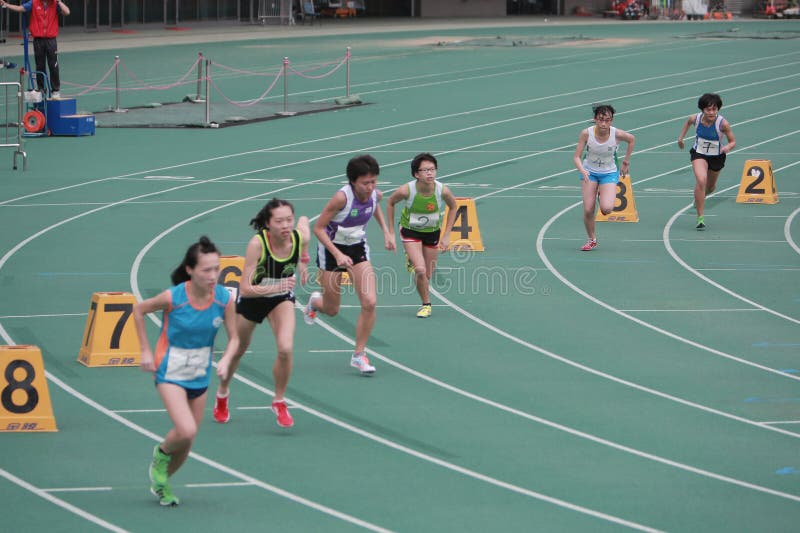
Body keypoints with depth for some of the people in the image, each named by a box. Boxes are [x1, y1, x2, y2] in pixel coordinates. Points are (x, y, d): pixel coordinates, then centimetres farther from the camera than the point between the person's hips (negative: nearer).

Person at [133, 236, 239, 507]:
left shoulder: (225, 299, -14)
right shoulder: (173, 297, -23)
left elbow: (233, 338, -2)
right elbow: (139, 310, -5)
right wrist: (146, 351, -5)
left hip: (200, 375, 4)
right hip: (170, 373, -4)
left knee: (187, 441, 13)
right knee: (186, 431, -22)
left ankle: (161, 482, 40)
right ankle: (161, 453, 12)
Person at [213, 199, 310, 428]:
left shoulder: (300, 236, -26)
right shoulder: (258, 243, -36)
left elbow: (304, 220, 2)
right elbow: (245, 288, -35)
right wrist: (275, 287, -48)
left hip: (282, 298, 2)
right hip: (252, 297, -2)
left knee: (285, 349, -21)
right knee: (238, 350, 19)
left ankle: (279, 402, 5)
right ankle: (222, 394, 50)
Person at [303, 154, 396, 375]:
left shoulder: (375, 195, -12)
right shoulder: (342, 197, -30)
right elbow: (318, 228, -23)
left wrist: (386, 232, 9)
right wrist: (338, 255, -30)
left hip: (358, 248, 4)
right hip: (332, 249, -4)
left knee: (369, 303, -13)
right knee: (332, 310, 8)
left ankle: (359, 354, 2)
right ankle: (315, 301, 47)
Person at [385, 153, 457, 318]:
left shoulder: (443, 191, -25)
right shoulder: (406, 190, -28)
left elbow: (453, 207, -2)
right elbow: (390, 202, -6)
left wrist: (446, 235, -3)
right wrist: (391, 232, -4)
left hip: (432, 232, 2)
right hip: (410, 231, -2)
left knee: (428, 275, 9)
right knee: (421, 270, -19)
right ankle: (426, 305, 3)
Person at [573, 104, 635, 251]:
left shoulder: (617, 134, -20)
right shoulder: (586, 133, -20)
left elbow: (632, 139, 3)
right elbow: (577, 157, -14)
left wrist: (626, 161, 9)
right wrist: (582, 171, -34)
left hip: (609, 173, -1)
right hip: (589, 171, 1)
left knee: (606, 209, -19)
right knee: (588, 210, -8)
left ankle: (602, 197, 20)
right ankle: (592, 240, 18)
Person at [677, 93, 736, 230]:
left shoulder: (722, 123, -26)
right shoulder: (696, 118, -20)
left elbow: (733, 141, -15)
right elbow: (688, 121, 6)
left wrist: (728, 147, -36)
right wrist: (681, 137, 4)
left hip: (717, 157, 1)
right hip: (698, 154, -1)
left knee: (710, 187, 21)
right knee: (701, 181, -27)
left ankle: (699, 197, 61)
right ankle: (700, 218, -20)